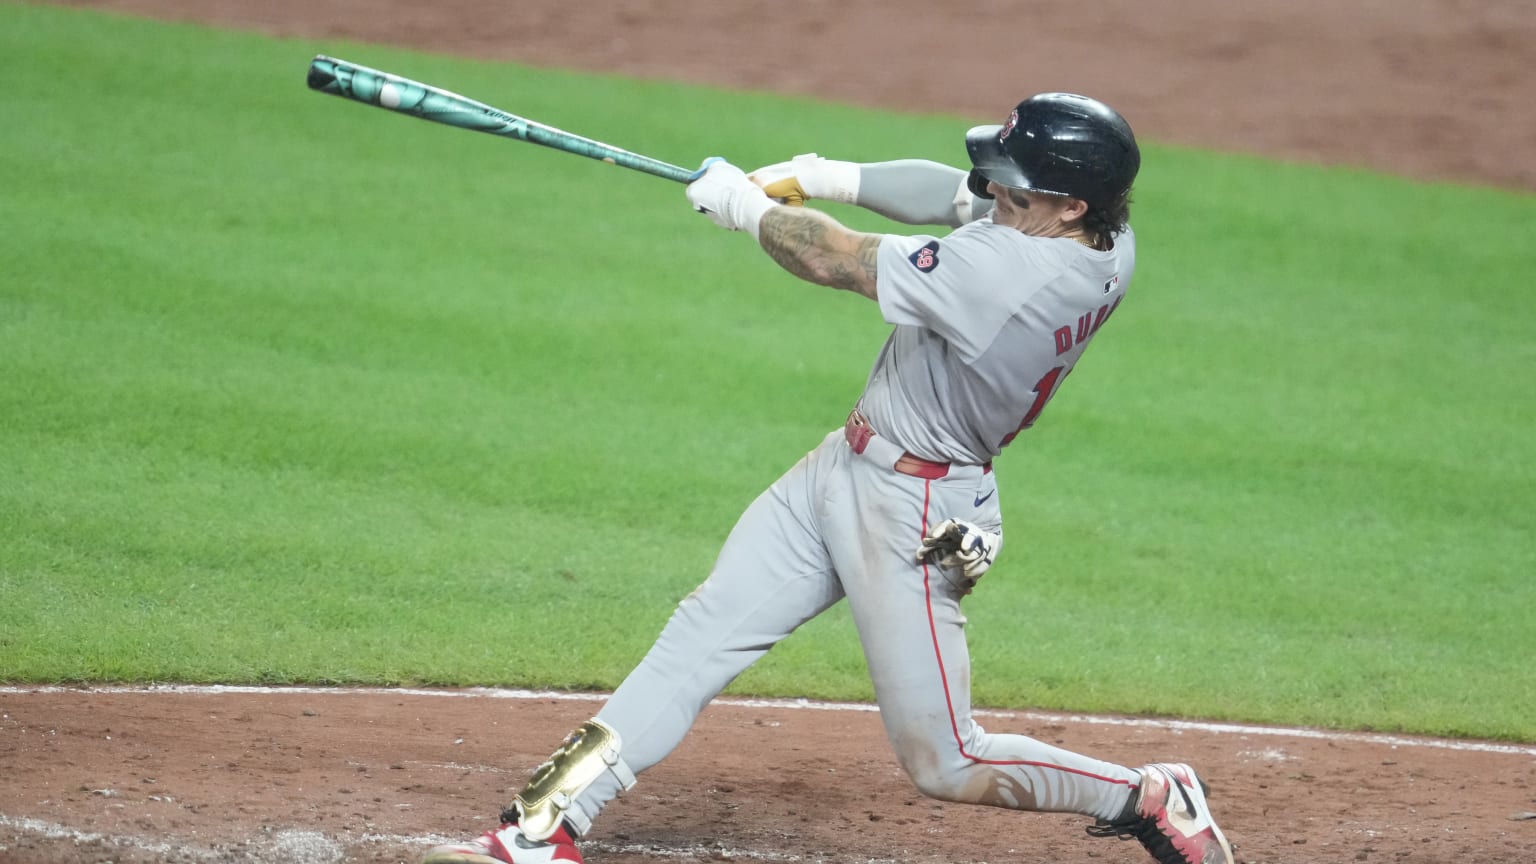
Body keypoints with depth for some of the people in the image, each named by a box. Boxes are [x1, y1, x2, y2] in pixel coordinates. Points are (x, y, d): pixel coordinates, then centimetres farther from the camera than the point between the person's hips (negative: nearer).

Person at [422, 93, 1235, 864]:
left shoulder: (1016, 270, -32)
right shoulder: (1104, 235, -7)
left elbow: (833, 260, -22)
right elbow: (950, 192, 10)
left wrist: (743, 204, -4)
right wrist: (825, 176, -2)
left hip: (908, 512, -10)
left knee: (945, 767, 0)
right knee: (701, 634, 7)